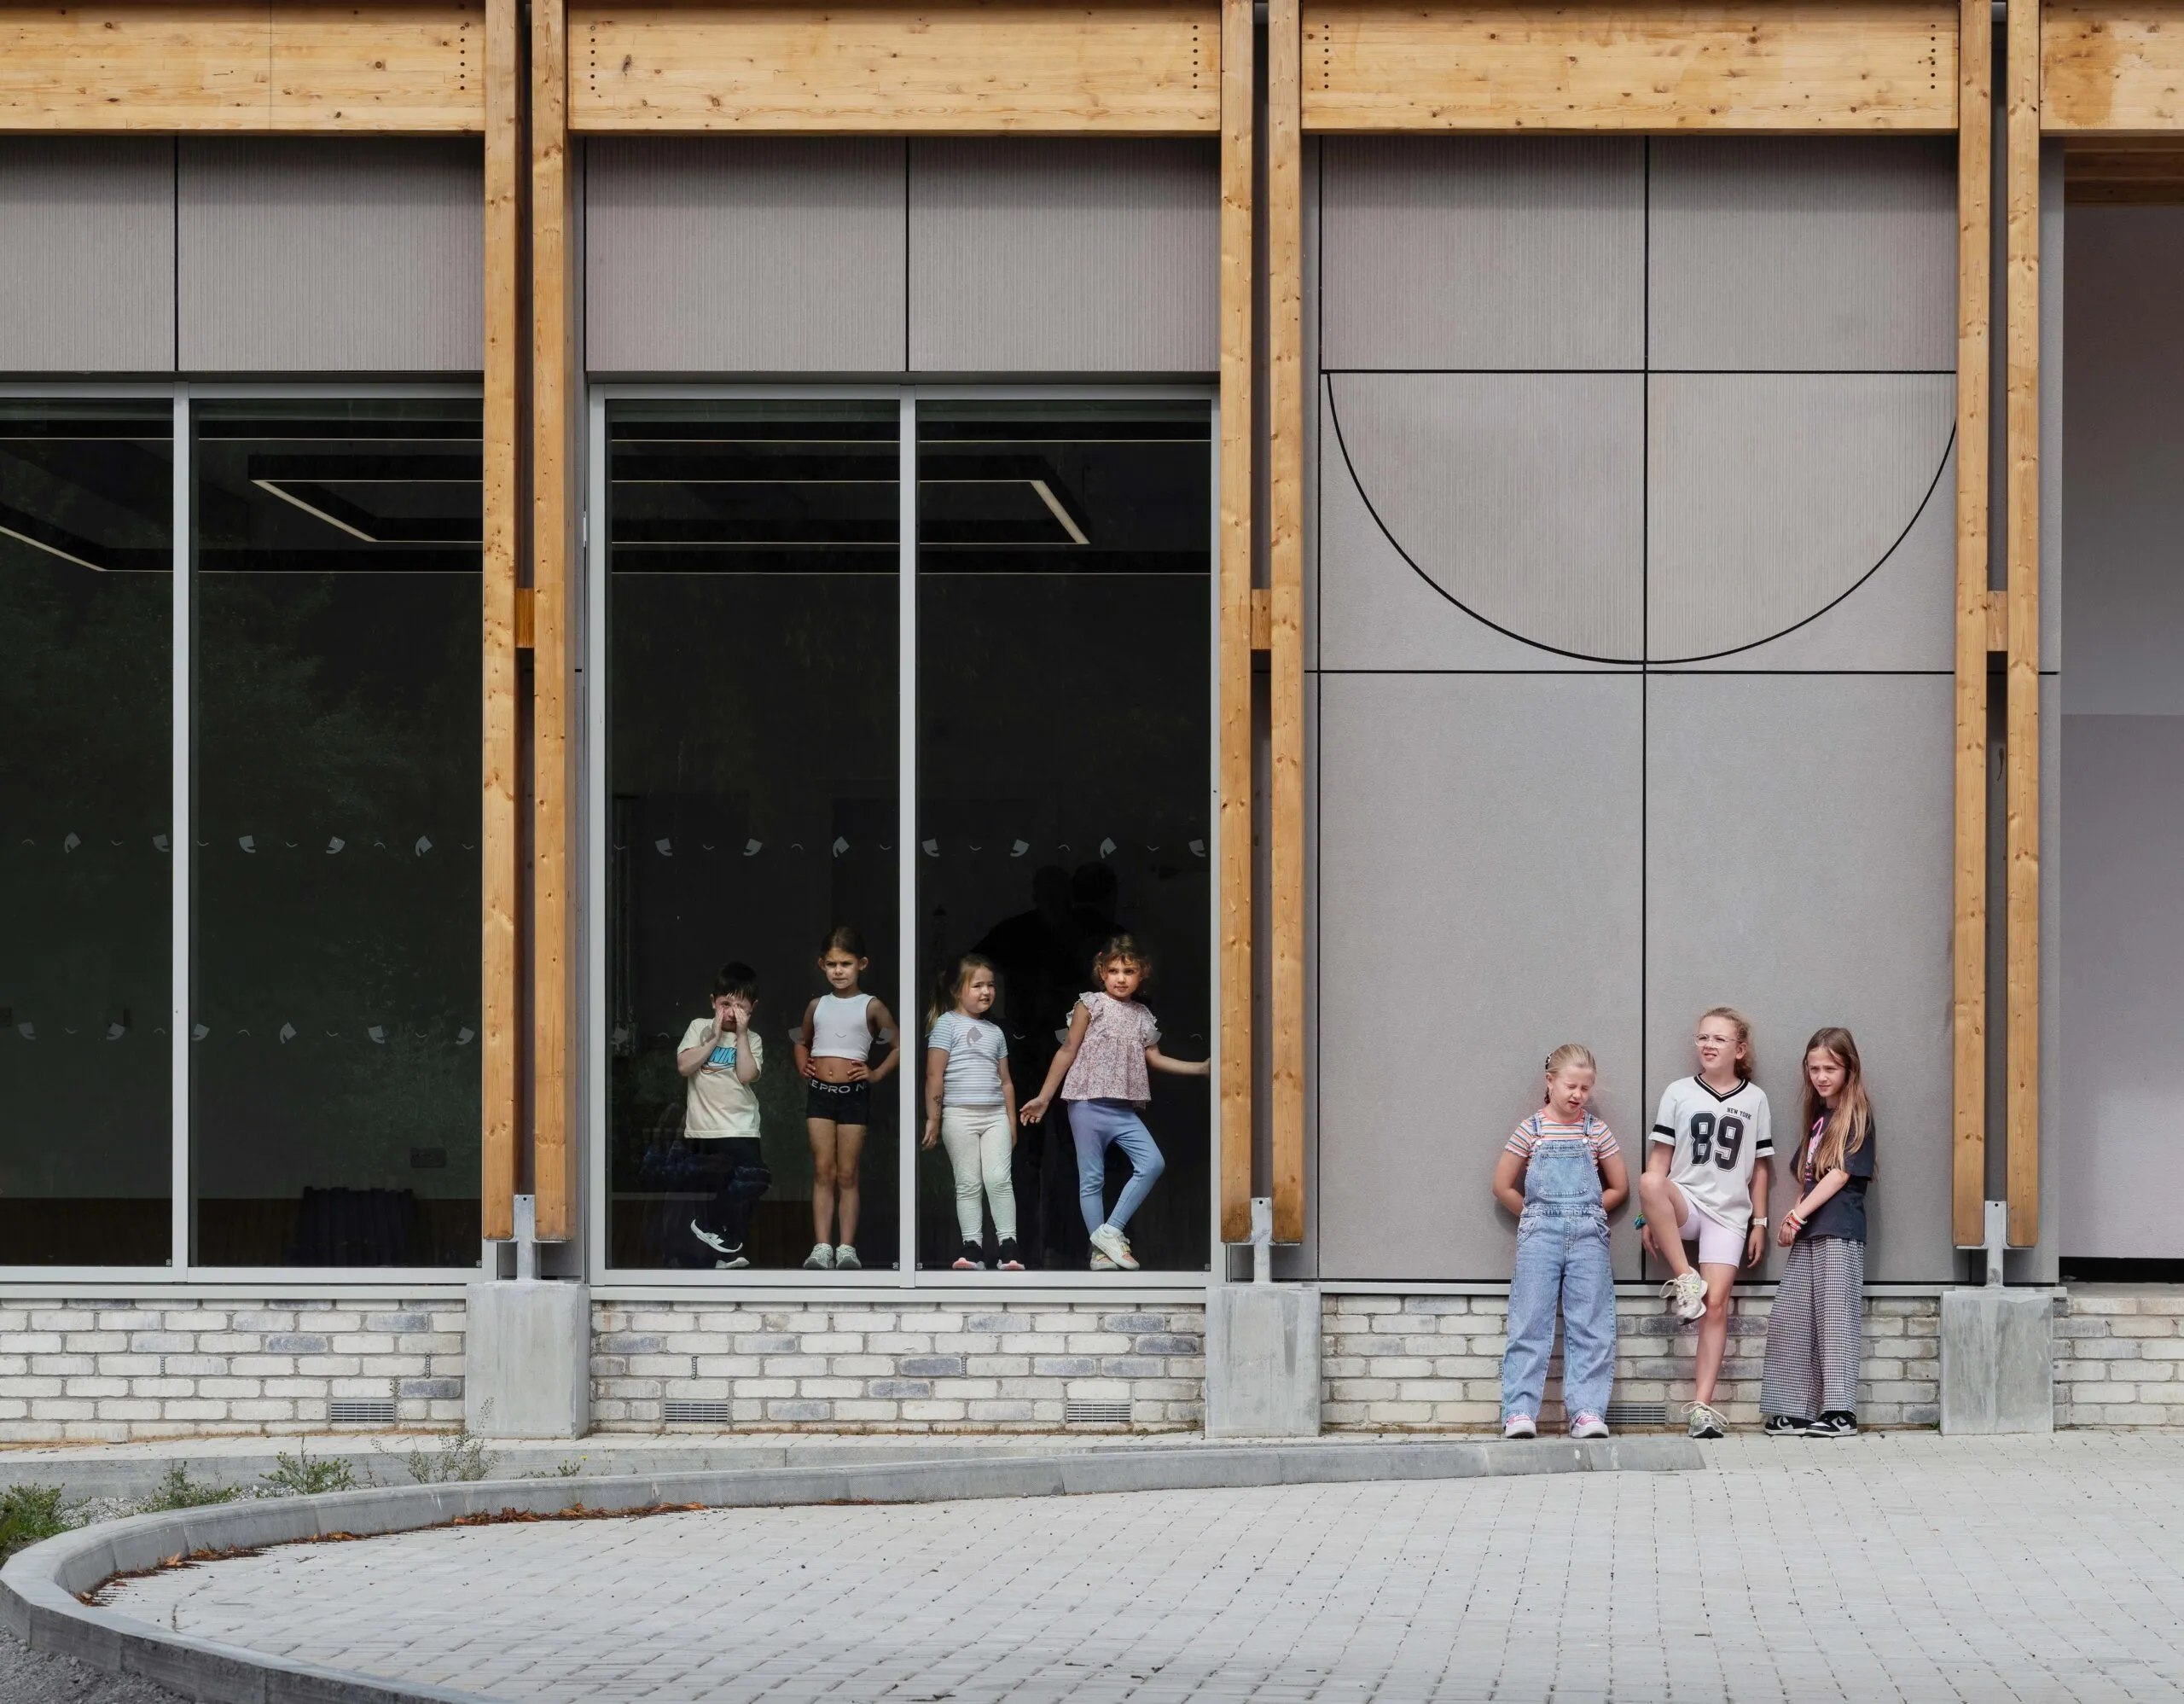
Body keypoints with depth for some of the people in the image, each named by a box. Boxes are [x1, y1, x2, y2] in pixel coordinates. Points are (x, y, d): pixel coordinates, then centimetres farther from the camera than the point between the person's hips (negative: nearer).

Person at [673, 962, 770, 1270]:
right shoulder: (700, 1028, 6)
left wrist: (741, 1034, -9)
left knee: (751, 1181, -12)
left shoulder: (752, 1039, 8)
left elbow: (747, 1075, -9)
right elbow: (684, 1066, -8)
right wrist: (715, 1038, -9)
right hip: (701, 1129, -1)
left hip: (740, 1130, 1)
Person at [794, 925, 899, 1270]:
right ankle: (822, 1247, -3)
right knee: (823, 1172, 0)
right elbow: (802, 1042, 26)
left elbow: (899, 1047, 7)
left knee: (847, 1175, 1)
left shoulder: (871, 1007, 0)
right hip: (819, 1091, 2)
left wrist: (877, 1074, -3)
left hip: (854, 1094, -2)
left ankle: (847, 1248, 2)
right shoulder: (817, 1006, 9)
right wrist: (802, 1064, 9)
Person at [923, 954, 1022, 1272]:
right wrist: (933, 1118, -10)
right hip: (959, 1115, -4)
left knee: (999, 1180, -6)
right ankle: (972, 1248, 1)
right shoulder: (947, 1024, -1)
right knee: (968, 1184, -1)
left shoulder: (995, 1031, 16)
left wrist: (1012, 1121, 16)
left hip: (995, 1115, 4)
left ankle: (1008, 1246, -5)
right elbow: (934, 1075, -6)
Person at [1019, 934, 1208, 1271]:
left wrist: (1201, 1068, 15)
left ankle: (1111, 1231, -4)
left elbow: (1154, 1058, 19)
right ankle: (1100, 1250, 5)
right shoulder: (1091, 1004, -1)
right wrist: (1044, 1098, 0)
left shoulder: (1143, 1017, 13)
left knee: (1152, 1164, -11)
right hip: (1089, 1104, -5)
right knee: (1092, 1178, 0)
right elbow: (1068, 1051, 0)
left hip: (1125, 1109, 5)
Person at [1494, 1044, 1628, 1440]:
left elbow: (1619, 1187, 15)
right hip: (1539, 1236, -2)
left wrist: (1586, 1214, 6)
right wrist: (1536, 1216, 6)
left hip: (1588, 1236, 2)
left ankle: (1586, 1410, -3)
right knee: (1529, 1323, -5)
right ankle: (1520, 1411, -7)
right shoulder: (1531, 1130, 4)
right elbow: (1503, 1186, 8)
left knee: (1590, 1326, -3)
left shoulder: (1597, 1132, 9)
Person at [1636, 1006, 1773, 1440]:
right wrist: (1651, 1215, -2)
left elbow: (1759, 1167, 12)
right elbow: (1660, 1159, 4)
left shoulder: (1754, 1099, 8)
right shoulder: (1679, 1093, 6)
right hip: (1685, 1202, 0)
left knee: (1715, 1303, -10)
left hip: (1728, 1213, 0)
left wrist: (1759, 1223, 8)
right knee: (1649, 1183, -36)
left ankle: (1702, 1405, -8)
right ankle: (1684, 1278, -25)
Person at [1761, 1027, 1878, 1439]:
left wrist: (1799, 1213, -14)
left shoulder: (1856, 1117, -4)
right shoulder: (1817, 1117, 20)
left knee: (1835, 1319, -9)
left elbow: (1841, 1174, -12)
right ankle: (1795, 1412, 7)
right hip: (1807, 1235, 8)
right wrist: (1791, 1220, 4)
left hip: (1839, 1234, -8)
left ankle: (1840, 1412, -9)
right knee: (1788, 1320, 4)